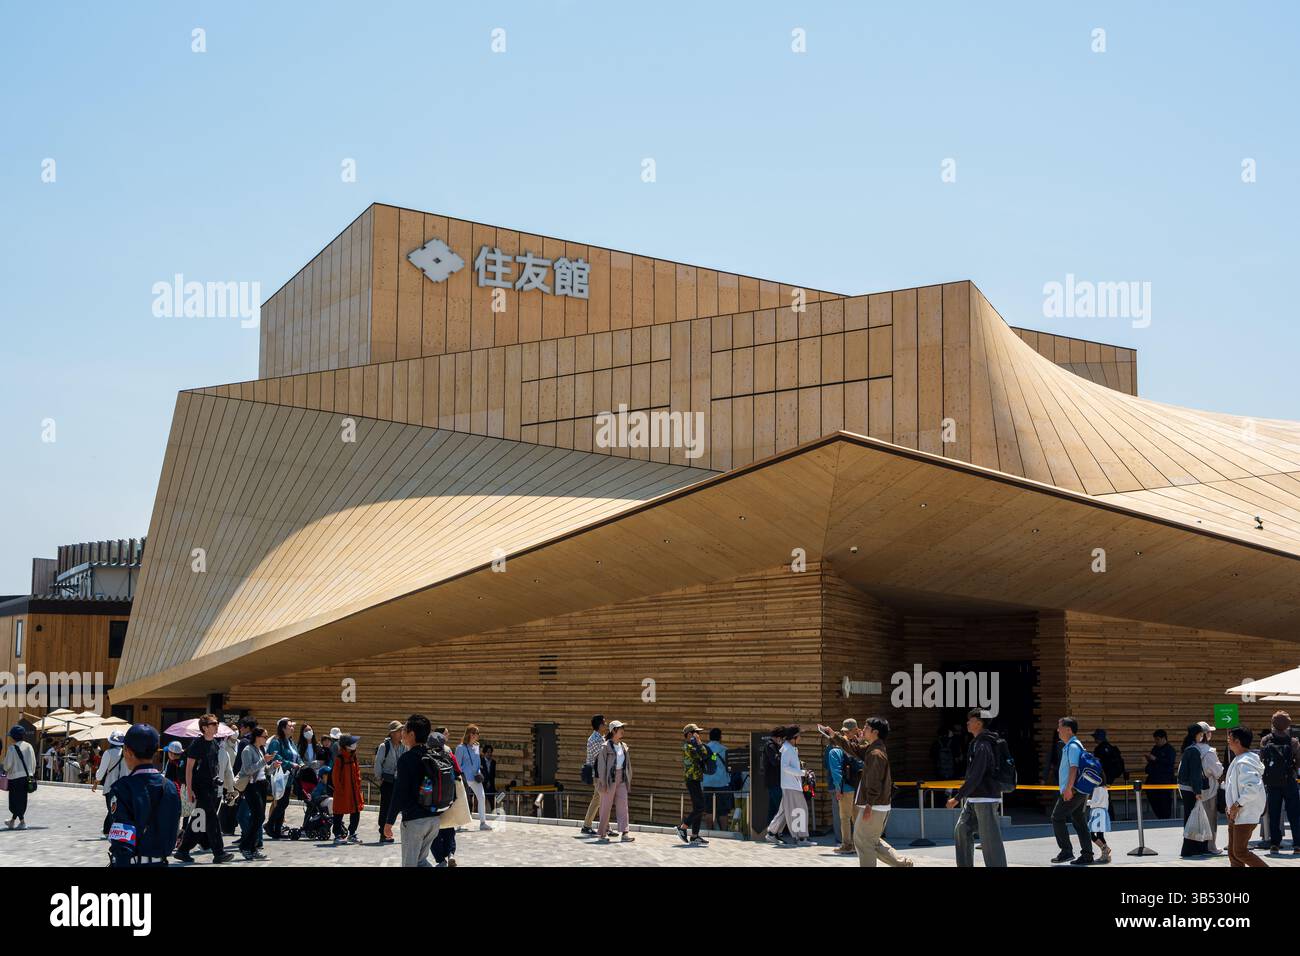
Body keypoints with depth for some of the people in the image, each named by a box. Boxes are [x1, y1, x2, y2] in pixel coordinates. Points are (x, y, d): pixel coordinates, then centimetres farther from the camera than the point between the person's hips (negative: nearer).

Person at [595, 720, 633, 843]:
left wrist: (628, 780, 14)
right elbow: (601, 764, -9)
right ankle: (602, 833, 10)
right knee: (606, 806, 1)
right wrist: (602, 782, -13)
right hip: (609, 778, -5)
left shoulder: (624, 746, 12)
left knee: (622, 805, -3)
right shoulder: (605, 746, -6)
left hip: (621, 779, 5)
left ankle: (624, 833, -7)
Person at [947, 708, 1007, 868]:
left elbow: (975, 777, -23)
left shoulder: (982, 746, -18)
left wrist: (957, 797, -22)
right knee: (962, 830, 10)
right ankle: (965, 865, 15)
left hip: (985, 799, -10)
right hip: (974, 798, 10)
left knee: (990, 837, -5)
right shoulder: (976, 743, 13)